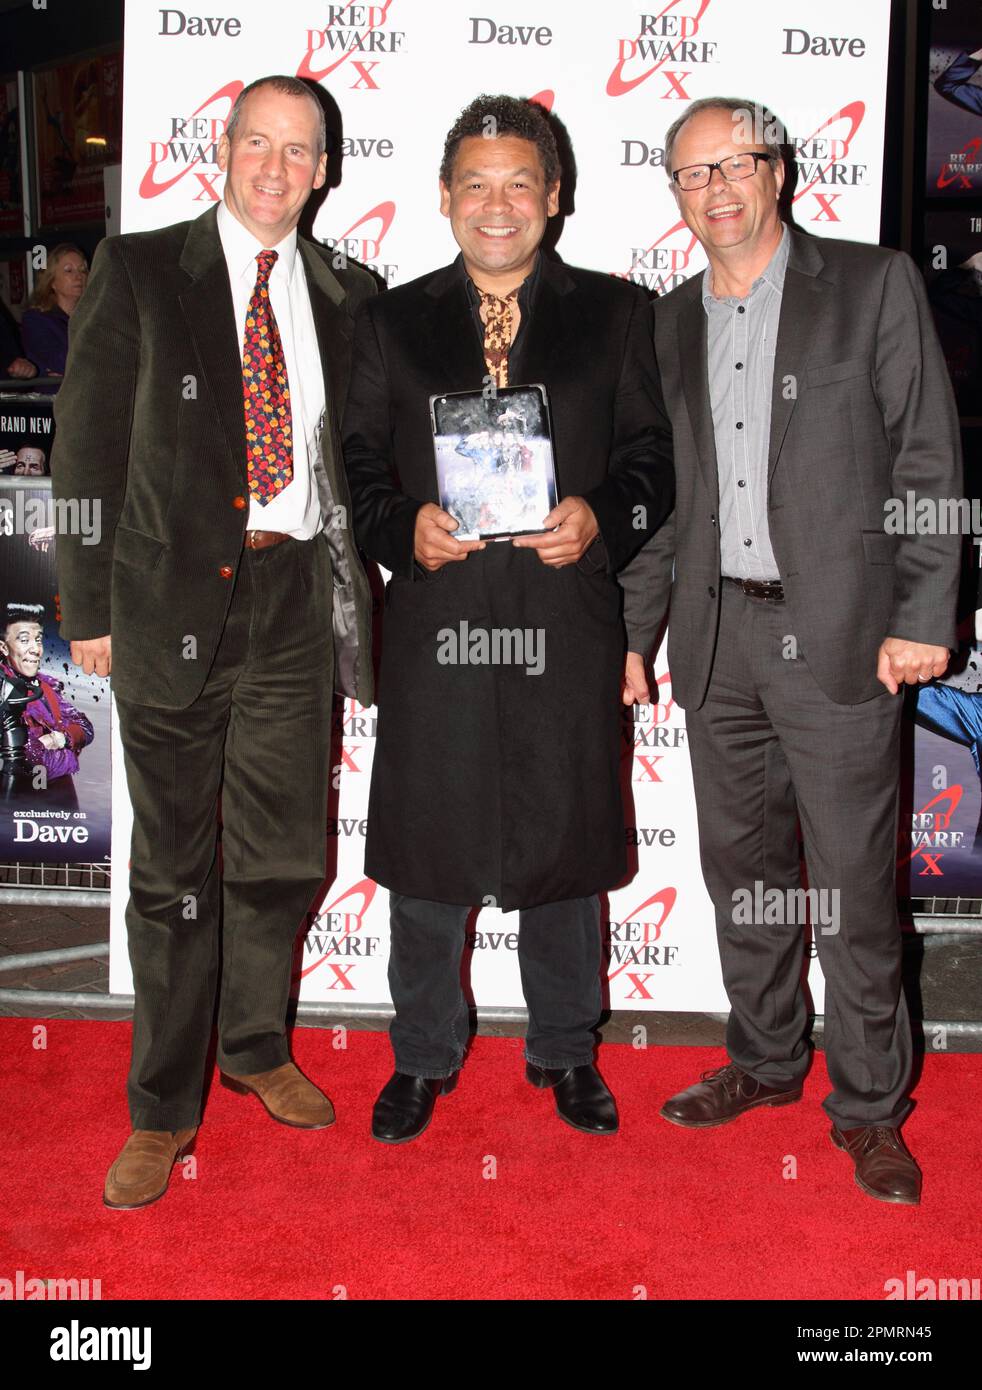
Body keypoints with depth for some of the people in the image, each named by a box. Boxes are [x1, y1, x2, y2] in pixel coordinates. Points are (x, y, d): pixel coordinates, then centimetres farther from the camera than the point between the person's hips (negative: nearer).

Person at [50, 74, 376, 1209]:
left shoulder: (343, 295, 10)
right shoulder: (138, 270, 2)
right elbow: (87, 446, 0)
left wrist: (351, 576, 4)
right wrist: (89, 604, -5)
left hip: (294, 595, 3)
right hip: (172, 594, -3)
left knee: (283, 848, 12)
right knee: (173, 862, 3)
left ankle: (256, 1044, 35)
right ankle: (162, 1106, 17)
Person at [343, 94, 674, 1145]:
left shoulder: (613, 312, 8)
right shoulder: (391, 320, 10)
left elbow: (652, 453, 6)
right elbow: (356, 459, 8)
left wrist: (599, 518, -13)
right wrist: (403, 528, -11)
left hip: (565, 622, 0)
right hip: (434, 621, 1)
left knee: (563, 837, 11)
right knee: (424, 842, 8)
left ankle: (563, 1051, 30)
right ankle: (424, 1057, 27)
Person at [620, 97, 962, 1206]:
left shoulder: (874, 284, -1)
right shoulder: (672, 320, 13)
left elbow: (928, 460, -4)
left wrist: (922, 614, -10)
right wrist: (631, 628, 12)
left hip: (836, 632, -5)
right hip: (715, 636, 5)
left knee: (853, 882, 0)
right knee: (739, 864, 13)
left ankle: (869, 1105, 16)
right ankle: (765, 1060, 31)